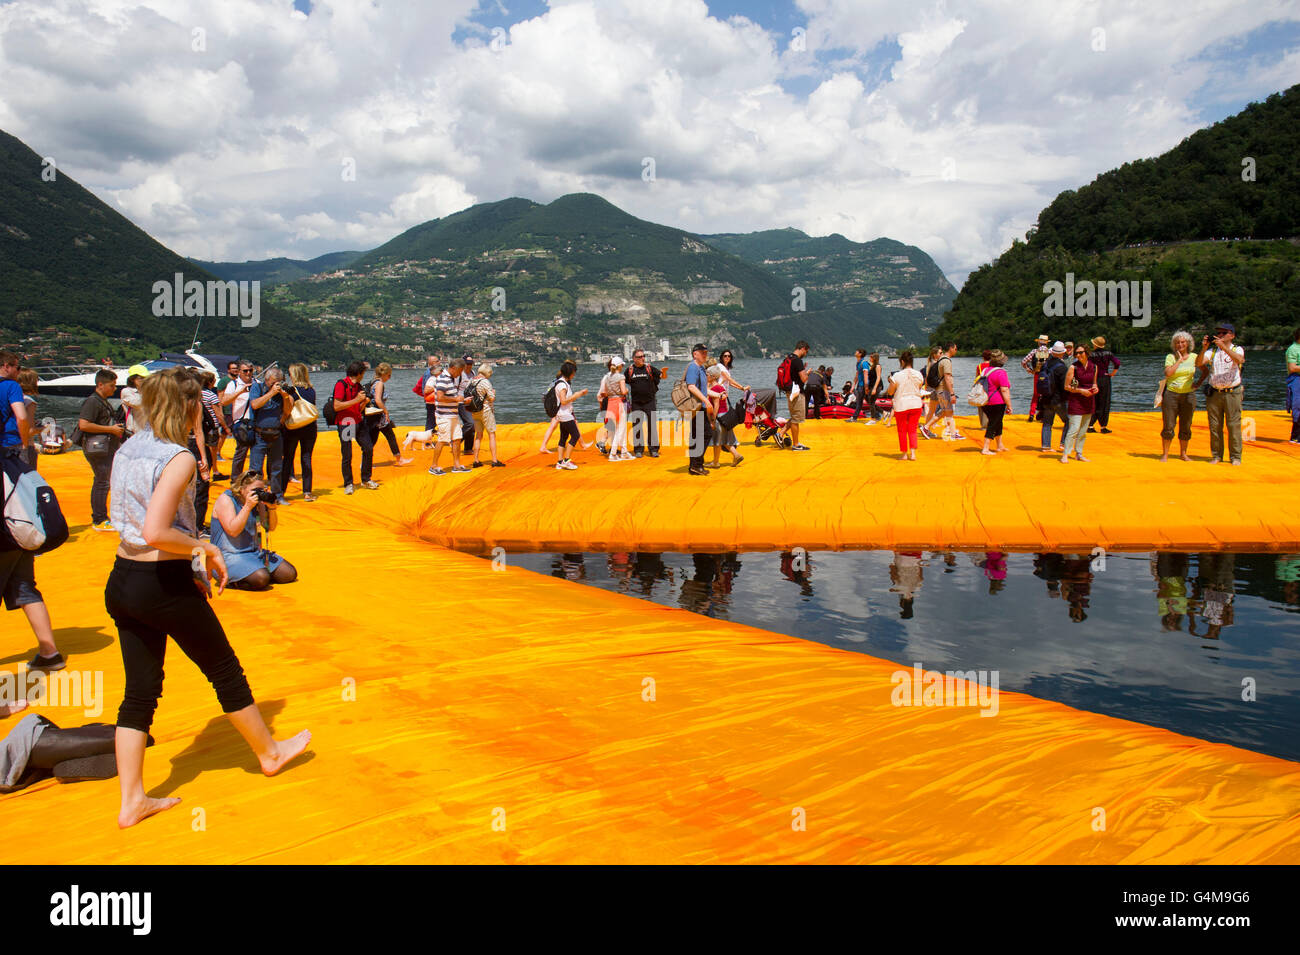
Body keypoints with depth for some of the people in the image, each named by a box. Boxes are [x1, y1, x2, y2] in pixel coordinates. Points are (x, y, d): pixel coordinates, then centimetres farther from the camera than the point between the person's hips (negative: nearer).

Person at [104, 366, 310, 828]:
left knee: (140, 692, 14)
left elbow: (135, 522, 13)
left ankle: (132, 801, 20)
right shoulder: (178, 458, -19)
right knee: (226, 671, 13)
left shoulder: (127, 450, 6)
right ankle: (270, 753, 32)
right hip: (164, 586, -8)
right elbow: (155, 533, -29)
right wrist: (207, 549, -14)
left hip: (122, 581, 8)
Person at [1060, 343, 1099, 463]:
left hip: (1089, 402, 6)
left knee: (1083, 430, 11)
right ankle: (1065, 455, -7)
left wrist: (1095, 388, -2)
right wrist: (1081, 391, -18)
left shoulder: (1094, 367, 7)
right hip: (1076, 401, -6)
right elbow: (1067, 387, -7)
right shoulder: (1073, 367, -8)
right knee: (1074, 429, -12)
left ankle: (1079, 453, 21)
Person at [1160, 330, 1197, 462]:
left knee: (1186, 426, 6)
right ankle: (1165, 454, 7)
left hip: (1188, 395, 2)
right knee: (1168, 426, -1)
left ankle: (1183, 453, 17)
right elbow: (1168, 373, -17)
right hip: (1171, 393, -2)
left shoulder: (1194, 357, 6)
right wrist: (1179, 360, -12)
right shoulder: (1170, 357, -1)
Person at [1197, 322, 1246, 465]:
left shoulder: (1237, 349, 3)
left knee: (1234, 425, -2)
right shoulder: (1212, 351, 10)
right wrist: (1204, 348, -18)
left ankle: (1235, 456, 5)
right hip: (1214, 393, 3)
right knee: (1214, 426, 4)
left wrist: (1224, 347, -30)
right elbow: (1199, 363, -4)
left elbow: (1239, 359, -20)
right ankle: (1216, 455, 13)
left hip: (1232, 393, -3)